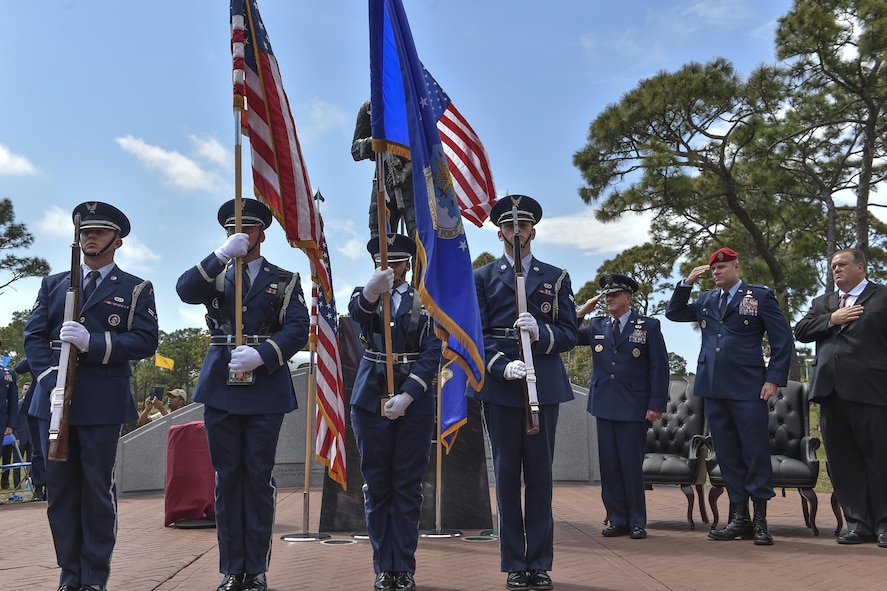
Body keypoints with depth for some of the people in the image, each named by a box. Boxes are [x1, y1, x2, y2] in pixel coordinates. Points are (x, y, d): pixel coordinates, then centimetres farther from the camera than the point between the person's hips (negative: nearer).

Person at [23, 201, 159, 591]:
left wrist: (93, 343, -17)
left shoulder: (136, 289, 7)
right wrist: (49, 374, -8)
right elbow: (33, 336, 10)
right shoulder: (53, 285, 18)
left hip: (103, 402, -3)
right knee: (60, 487, 6)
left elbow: (145, 341, -5)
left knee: (98, 489, 0)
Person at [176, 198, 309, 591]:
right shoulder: (214, 275, 15)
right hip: (221, 389, 2)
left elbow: (298, 330, -3)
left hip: (266, 390, -1)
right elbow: (185, 291, -7)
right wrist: (222, 254, -17)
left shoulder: (285, 281, 10)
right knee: (227, 478, 4)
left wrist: (260, 355, -18)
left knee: (258, 478, 1)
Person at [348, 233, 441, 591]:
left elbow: (432, 353, -5)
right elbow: (356, 310, -21)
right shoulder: (365, 296, 4)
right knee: (376, 485, 5)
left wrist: (407, 396, -17)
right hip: (371, 399, 1)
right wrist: (371, 291, -45)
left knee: (407, 485, 3)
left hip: (415, 400, -1)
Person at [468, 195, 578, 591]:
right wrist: (503, 365, -17)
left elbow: (569, 334, 6)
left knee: (540, 474, 3)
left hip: (545, 386, 1)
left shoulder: (557, 278, 12)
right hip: (499, 387, 0)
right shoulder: (483, 278, 10)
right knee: (506, 474, 3)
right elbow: (477, 334, 1)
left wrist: (540, 332, -15)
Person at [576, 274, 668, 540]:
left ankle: (637, 522, 12)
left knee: (632, 465, -1)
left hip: (633, 408, -4)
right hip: (604, 406, 4)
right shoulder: (596, 326, 12)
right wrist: (582, 311, -4)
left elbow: (659, 367, -2)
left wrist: (656, 405, -8)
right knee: (609, 465, 6)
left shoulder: (649, 326, 2)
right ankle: (617, 520, 16)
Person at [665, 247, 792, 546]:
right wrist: (687, 283, 7)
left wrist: (774, 378, -8)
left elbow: (782, 340, 0)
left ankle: (760, 520, 7)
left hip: (748, 388, -5)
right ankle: (739, 518, 14)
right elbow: (673, 313, 19)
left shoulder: (761, 296, 2)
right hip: (714, 387, 5)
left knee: (755, 453, -1)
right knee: (727, 454, 7)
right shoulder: (705, 300, 16)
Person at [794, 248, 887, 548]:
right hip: (831, 389, 5)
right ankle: (858, 522, 12)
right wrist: (831, 319, -4)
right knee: (843, 460, 6)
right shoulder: (822, 303, 22)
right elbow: (800, 331, 10)